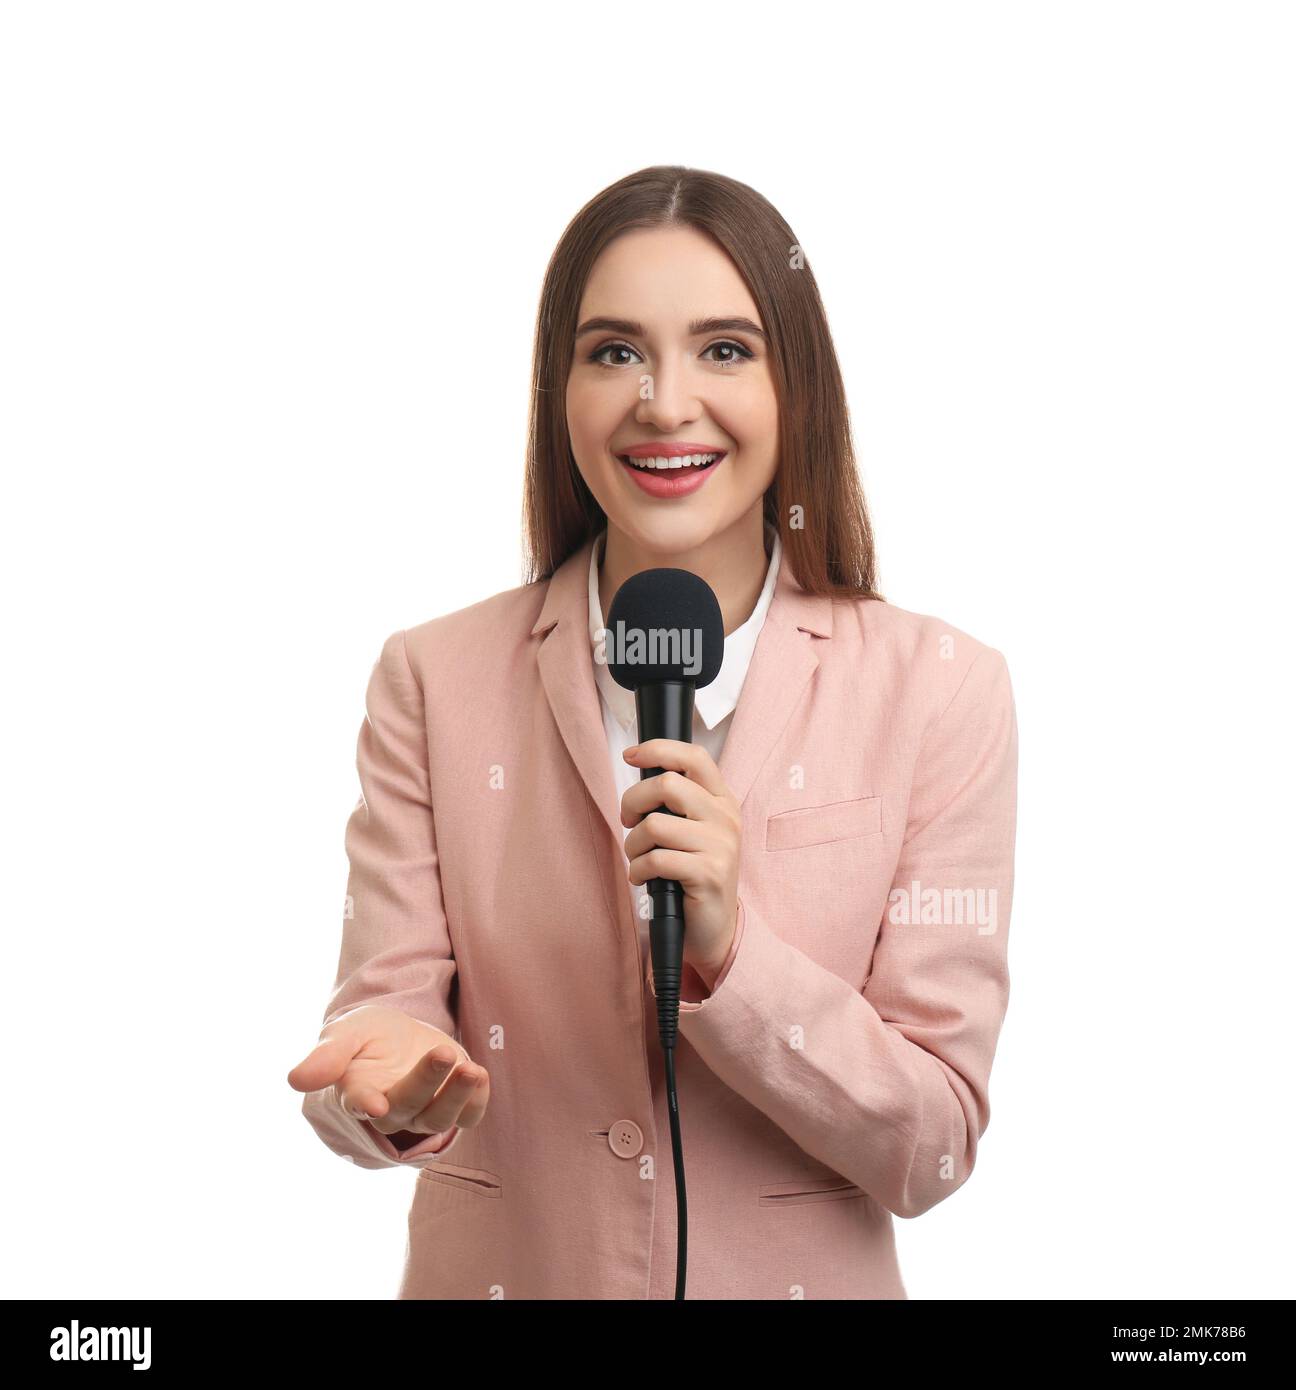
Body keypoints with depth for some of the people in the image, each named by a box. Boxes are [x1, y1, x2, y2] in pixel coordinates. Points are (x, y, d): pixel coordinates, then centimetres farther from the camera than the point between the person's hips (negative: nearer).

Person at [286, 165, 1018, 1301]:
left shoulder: (938, 690, -12)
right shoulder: (433, 681, -9)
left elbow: (931, 1154, -13)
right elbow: (387, 1004, -11)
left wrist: (726, 950, -27)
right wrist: (391, 1087, -32)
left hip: (802, 1275, 0)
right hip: (499, 1269, 1)